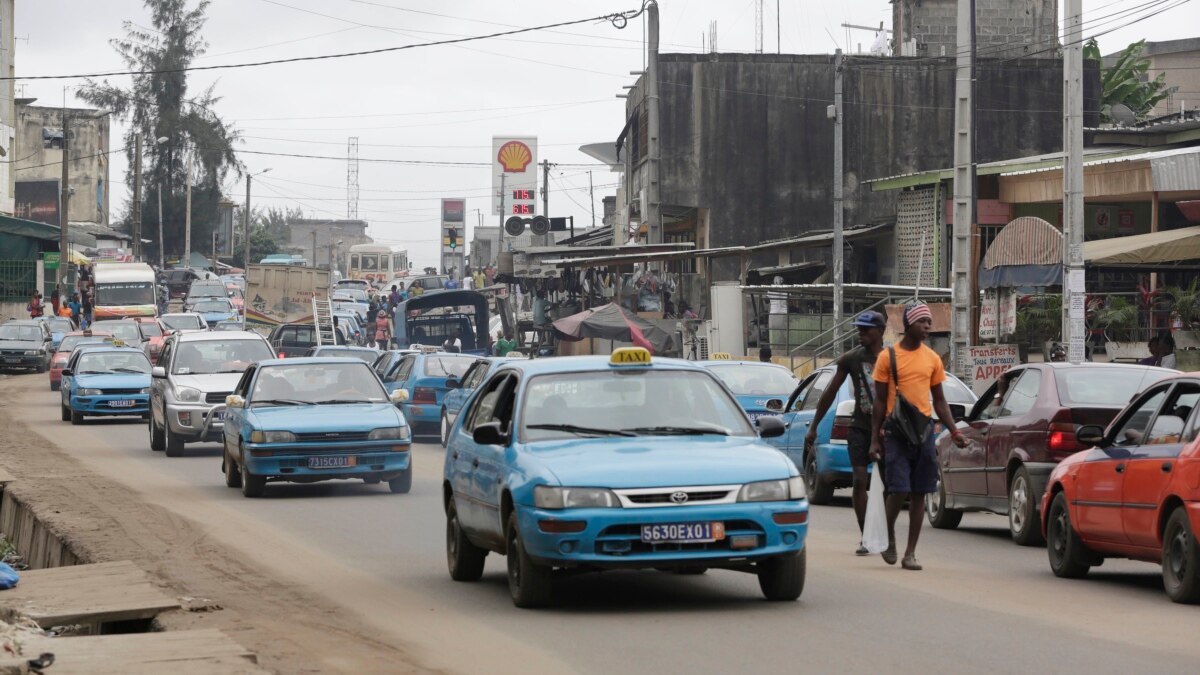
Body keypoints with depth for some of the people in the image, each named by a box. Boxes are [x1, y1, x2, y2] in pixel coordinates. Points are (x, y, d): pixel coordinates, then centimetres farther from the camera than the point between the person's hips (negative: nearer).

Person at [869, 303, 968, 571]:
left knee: (919, 493, 2)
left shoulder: (933, 359, 9)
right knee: (899, 489, -12)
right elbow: (880, 401, 2)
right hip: (896, 430, -3)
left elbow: (939, 400, 15)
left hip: (924, 429, 3)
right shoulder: (888, 357, 0)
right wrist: (874, 440, -1)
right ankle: (890, 536, 15)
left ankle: (910, 553, 7)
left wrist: (954, 431, 4)